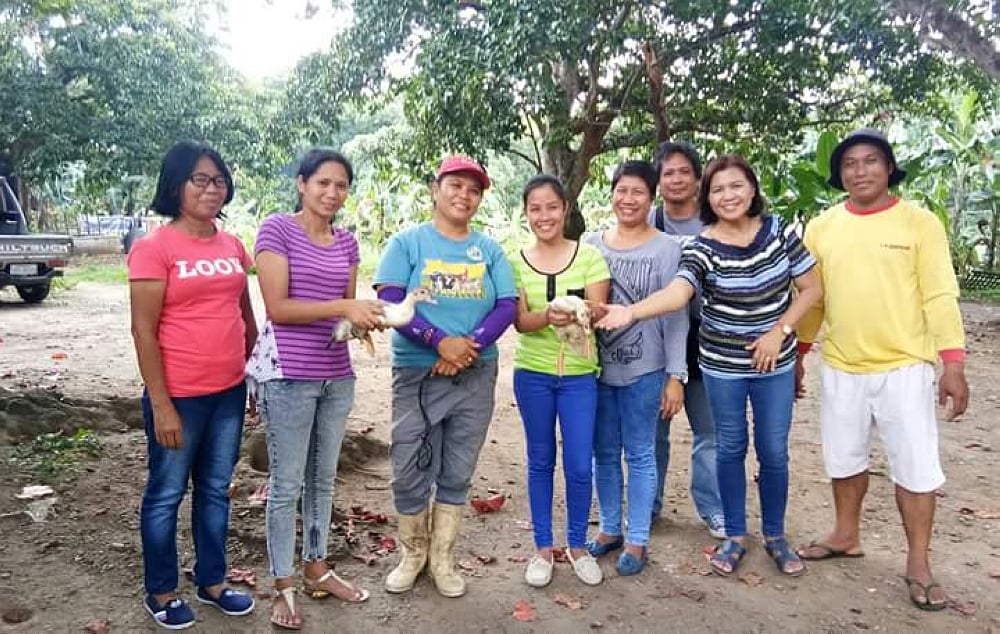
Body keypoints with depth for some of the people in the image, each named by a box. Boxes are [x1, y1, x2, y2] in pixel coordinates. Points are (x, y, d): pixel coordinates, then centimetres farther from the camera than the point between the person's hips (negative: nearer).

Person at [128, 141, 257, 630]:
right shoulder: (154, 247, -11)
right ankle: (161, 593, 29)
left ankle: (211, 582, 34)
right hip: (180, 396, -6)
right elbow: (143, 330, -13)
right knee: (166, 495, 11)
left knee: (216, 490, 17)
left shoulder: (232, 246, 6)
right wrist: (161, 405, -15)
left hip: (230, 392, 6)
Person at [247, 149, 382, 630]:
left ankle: (317, 570, 31)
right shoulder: (276, 229, -8)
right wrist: (344, 307, -22)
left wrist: (366, 316, -10)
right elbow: (277, 307, -15)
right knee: (286, 484, 4)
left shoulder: (347, 242, 10)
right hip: (288, 376, -6)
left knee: (323, 479, 16)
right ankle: (283, 586, 19)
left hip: (337, 376, 6)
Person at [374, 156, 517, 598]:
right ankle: (413, 554, 29)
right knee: (409, 473, 4)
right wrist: (441, 342, -21)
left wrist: (470, 346, -16)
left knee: (457, 475, 12)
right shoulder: (407, 242, -2)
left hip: (476, 377, 2)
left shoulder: (489, 249, 6)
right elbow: (390, 302, -12)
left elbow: (507, 306, -1)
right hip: (417, 375, -2)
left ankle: (442, 560, 29)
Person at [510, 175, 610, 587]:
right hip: (533, 372, 1)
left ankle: (578, 546, 24)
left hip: (579, 373, -1)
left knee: (580, 466, 1)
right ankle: (543, 548, 25)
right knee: (541, 461, 11)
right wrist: (547, 317, -28)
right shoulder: (516, 263, 1)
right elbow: (520, 322, -6)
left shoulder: (589, 256, -2)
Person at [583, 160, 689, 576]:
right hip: (597, 368, 3)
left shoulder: (666, 249, -3)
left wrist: (675, 377, -9)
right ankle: (610, 529, 30)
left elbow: (675, 317, -5)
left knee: (640, 455, 6)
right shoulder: (591, 245, 6)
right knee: (604, 454, 13)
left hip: (644, 371, -3)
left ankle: (637, 540, 20)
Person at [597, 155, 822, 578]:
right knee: (730, 449, 11)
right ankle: (734, 536, 27)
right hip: (723, 366, -1)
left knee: (774, 451, 10)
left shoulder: (778, 230, -5)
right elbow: (677, 292, -32)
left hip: (775, 363, 2)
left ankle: (775, 536, 30)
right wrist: (632, 311, -50)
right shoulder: (702, 248, -14)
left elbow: (812, 287, 1)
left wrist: (780, 330, -10)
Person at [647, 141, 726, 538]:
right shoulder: (647, 223, 1)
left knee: (709, 431, 6)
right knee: (654, 429, 10)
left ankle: (713, 508, 22)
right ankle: (647, 505, 26)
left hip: (703, 339, 0)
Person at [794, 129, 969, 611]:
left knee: (915, 465, 3)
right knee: (844, 458, 15)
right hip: (840, 369, 3)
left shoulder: (919, 222, -5)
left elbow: (940, 295, -7)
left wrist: (953, 364, -12)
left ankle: (918, 564, 18)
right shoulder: (821, 228, 3)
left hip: (905, 368, -3)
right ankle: (846, 536, 35)